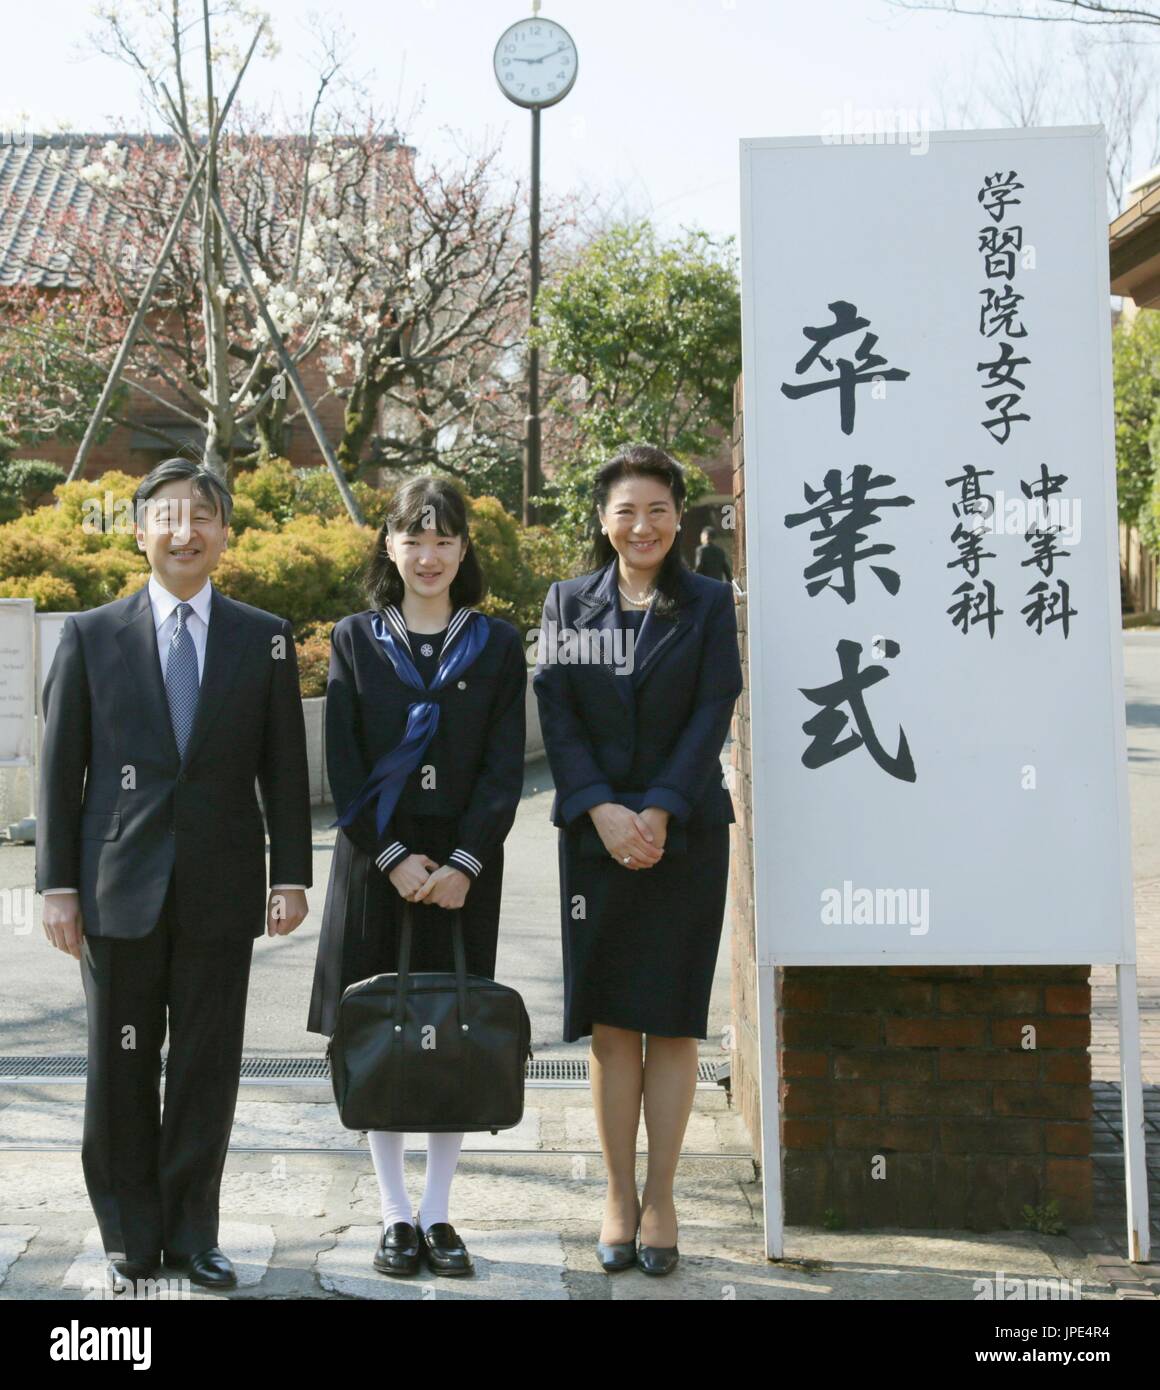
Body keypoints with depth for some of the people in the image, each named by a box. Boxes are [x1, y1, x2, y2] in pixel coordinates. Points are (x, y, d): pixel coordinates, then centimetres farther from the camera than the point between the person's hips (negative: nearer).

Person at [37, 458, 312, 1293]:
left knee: (209, 1069, 7)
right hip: (121, 890, 0)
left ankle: (193, 1233, 20)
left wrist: (291, 874, 0)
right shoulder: (91, 637, 3)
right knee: (122, 1070, 7)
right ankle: (132, 1238, 21)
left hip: (221, 891, 1)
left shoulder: (265, 639, 5)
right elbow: (61, 769, 3)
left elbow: (284, 767, 6)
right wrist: (58, 885, -2)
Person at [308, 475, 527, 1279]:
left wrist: (463, 862, -11)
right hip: (375, 861, 0)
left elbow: (504, 766, 0)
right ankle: (396, 1215, 12)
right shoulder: (356, 641, 5)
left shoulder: (496, 644, 5)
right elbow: (344, 765, 0)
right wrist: (392, 855, -10)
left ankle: (439, 1214, 12)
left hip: (463, 863, 0)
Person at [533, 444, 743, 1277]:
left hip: (687, 831, -1)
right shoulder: (570, 602, 7)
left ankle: (660, 1197, 11)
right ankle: (619, 1196, 13)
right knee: (610, 1021, 4)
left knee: (673, 1020, 2)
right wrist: (601, 810, -12)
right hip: (596, 832, 1)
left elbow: (713, 715, -4)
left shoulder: (708, 604, 4)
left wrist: (660, 811, -14)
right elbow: (558, 715, 1)